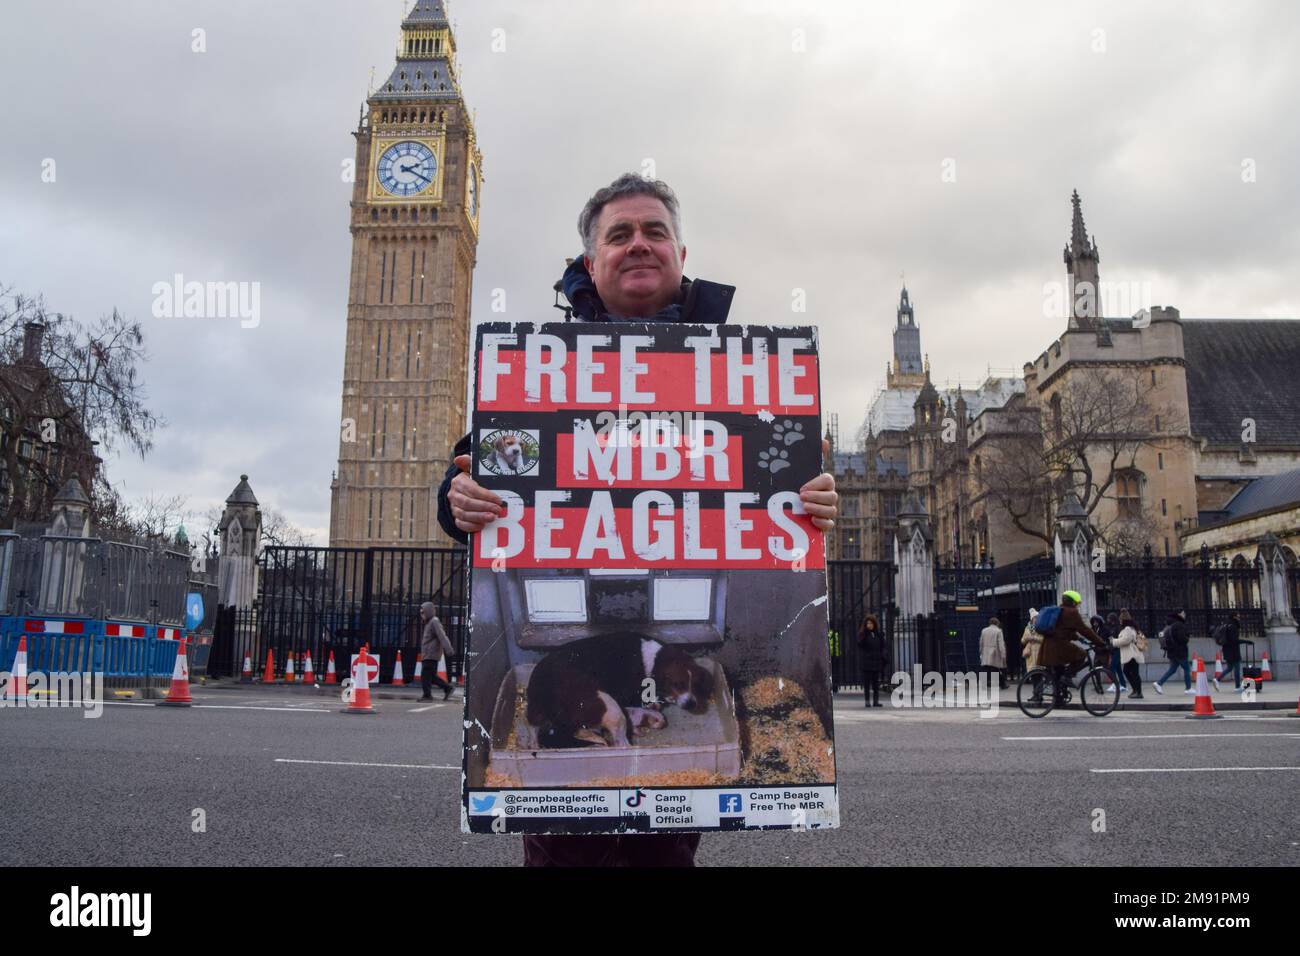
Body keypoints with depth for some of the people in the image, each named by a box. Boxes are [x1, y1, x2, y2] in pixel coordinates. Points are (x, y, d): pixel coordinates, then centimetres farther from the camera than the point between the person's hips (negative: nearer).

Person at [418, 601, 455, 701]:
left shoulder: (434, 622, -11)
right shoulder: (429, 622, 19)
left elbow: (442, 637, -21)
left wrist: (449, 650, -28)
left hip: (431, 655, -10)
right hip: (428, 655, 10)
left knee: (425, 675, -7)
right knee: (432, 676, 10)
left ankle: (427, 695, -2)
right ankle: (448, 688, 13)